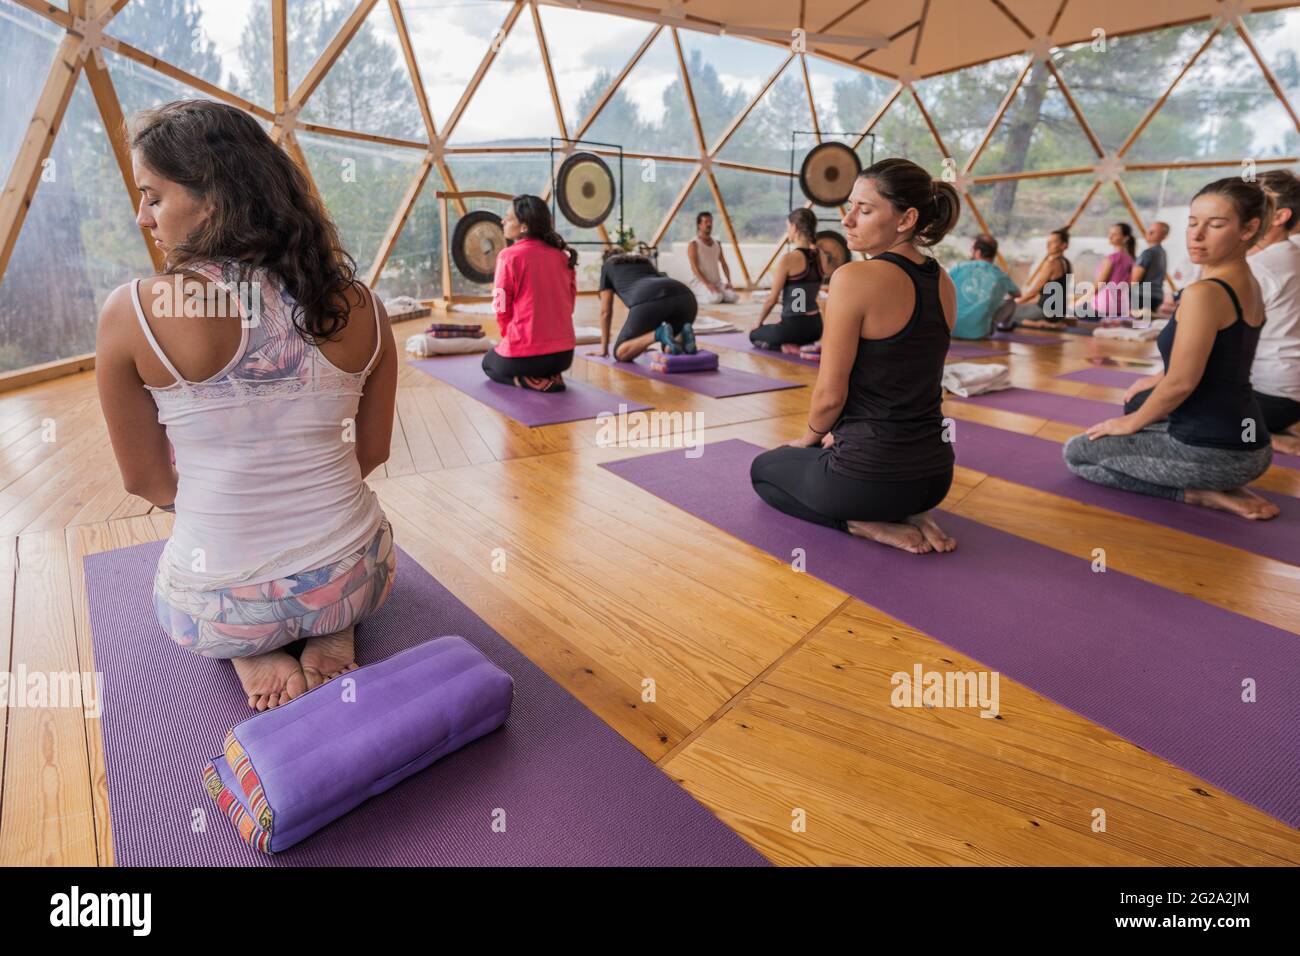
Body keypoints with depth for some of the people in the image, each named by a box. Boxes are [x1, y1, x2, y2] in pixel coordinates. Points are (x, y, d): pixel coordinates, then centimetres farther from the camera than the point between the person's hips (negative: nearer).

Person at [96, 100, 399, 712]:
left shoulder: (132, 313, -15)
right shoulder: (358, 307, -9)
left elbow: (146, 481, -3)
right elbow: (372, 454, 2)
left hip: (216, 612, 0)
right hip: (357, 583, 1)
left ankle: (251, 651, 9)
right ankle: (331, 633, 10)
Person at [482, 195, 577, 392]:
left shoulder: (509, 256, -10)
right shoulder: (562, 254, 6)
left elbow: (502, 309, -7)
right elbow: (569, 303, 11)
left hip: (524, 354, -5)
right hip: (565, 353, 5)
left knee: (489, 363, 30)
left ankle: (527, 381, -1)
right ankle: (551, 377, 6)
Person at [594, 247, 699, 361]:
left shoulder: (606, 266, 33)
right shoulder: (645, 261, 46)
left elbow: (605, 311, 32)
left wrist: (604, 347, 40)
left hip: (649, 301, -5)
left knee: (620, 353, 11)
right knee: (670, 349, 29)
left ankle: (659, 334, -15)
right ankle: (684, 336, -7)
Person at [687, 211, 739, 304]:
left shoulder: (717, 243, 13)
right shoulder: (694, 244, -8)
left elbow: (724, 265, 13)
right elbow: (694, 268, -16)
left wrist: (729, 282, -3)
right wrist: (708, 284, -27)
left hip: (716, 282, 6)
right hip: (700, 282, -6)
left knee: (734, 297, -20)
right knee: (716, 298, -34)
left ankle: (715, 295, 8)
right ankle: (696, 297, -4)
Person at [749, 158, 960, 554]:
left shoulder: (854, 278, -19)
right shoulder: (943, 284, 6)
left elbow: (830, 394, -16)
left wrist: (809, 438, 6)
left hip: (872, 474, -7)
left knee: (765, 470, 24)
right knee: (835, 453, 39)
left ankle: (865, 523, 2)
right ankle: (910, 511, 13)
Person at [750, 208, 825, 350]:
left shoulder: (788, 259, -17)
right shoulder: (820, 257, 5)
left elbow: (772, 299, -10)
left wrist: (758, 323, 6)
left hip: (794, 327, -8)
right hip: (816, 325, 8)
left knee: (754, 334, 21)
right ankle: (806, 346, 11)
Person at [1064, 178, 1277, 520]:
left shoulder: (1203, 293, -22)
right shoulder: (1250, 286, 8)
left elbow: (1181, 384, -21)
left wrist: (1131, 423, -6)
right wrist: (1158, 380, 26)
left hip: (1213, 453, -9)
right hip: (1247, 442, 9)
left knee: (1075, 453, 5)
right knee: (1140, 401, 35)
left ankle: (1198, 493, -2)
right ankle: (1219, 483, 15)